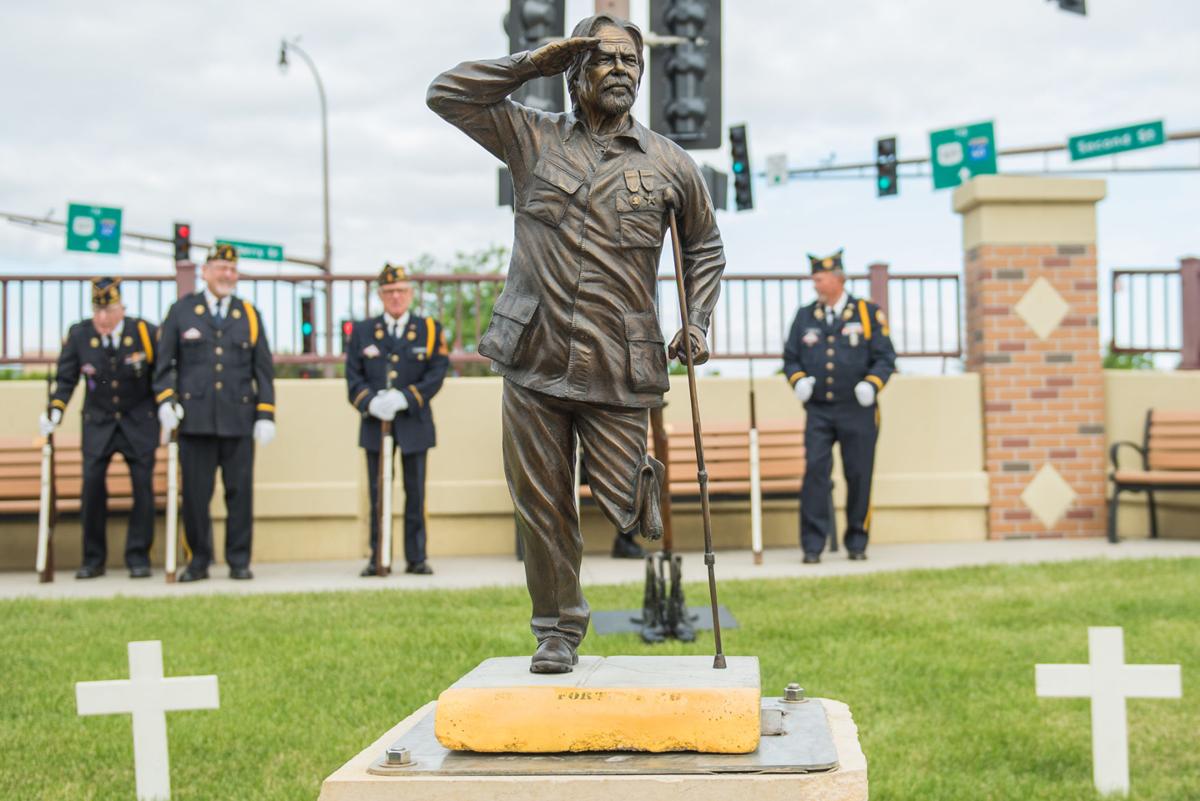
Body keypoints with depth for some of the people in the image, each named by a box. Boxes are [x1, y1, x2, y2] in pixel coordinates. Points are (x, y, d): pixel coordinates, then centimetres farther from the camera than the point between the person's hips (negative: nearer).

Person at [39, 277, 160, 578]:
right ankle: (93, 559, 3)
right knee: (92, 483, -7)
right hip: (98, 421, 1)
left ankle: (138, 557, 5)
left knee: (143, 484, -5)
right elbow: (65, 378, 0)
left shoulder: (145, 333, -10)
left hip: (139, 421, -1)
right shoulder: (79, 335, -7)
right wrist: (55, 411, -11)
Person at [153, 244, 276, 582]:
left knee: (240, 492, 1)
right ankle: (199, 561, 10)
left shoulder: (249, 315, 13)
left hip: (239, 420, 1)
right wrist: (166, 400, -6)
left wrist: (266, 414, 3)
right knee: (195, 494, 0)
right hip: (194, 420, -1)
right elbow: (164, 363, 8)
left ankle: (239, 561, 10)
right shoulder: (182, 311, 9)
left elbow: (263, 369, 11)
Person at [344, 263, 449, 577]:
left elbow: (436, 374, -3)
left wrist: (405, 398, -16)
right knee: (377, 494, 3)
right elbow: (353, 376, 3)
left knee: (415, 493, 3)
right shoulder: (362, 331, 10)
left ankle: (416, 558, 9)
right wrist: (371, 402, -15)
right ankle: (377, 559, 8)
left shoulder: (429, 329, 5)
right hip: (375, 424, 1)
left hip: (414, 424, -1)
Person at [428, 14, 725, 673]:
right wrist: (533, 63, 1)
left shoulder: (670, 165, 8)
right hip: (534, 367, 1)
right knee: (542, 507, 6)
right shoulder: (534, 138, 7)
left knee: (622, 504, 1)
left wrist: (697, 323, 10)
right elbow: (447, 95, 3)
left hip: (618, 371, 0)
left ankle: (647, 482, 38)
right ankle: (558, 630, 23)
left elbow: (705, 247, 22)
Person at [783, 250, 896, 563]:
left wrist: (872, 384, -15)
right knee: (815, 472, -9)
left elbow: (885, 358, 2)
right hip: (818, 411, 1)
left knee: (859, 476, 4)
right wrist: (798, 380, -7)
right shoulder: (805, 316, 10)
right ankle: (812, 545, -5)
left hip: (857, 411, -1)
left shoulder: (868, 313, 3)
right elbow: (790, 358, 14)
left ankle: (857, 543, 17)